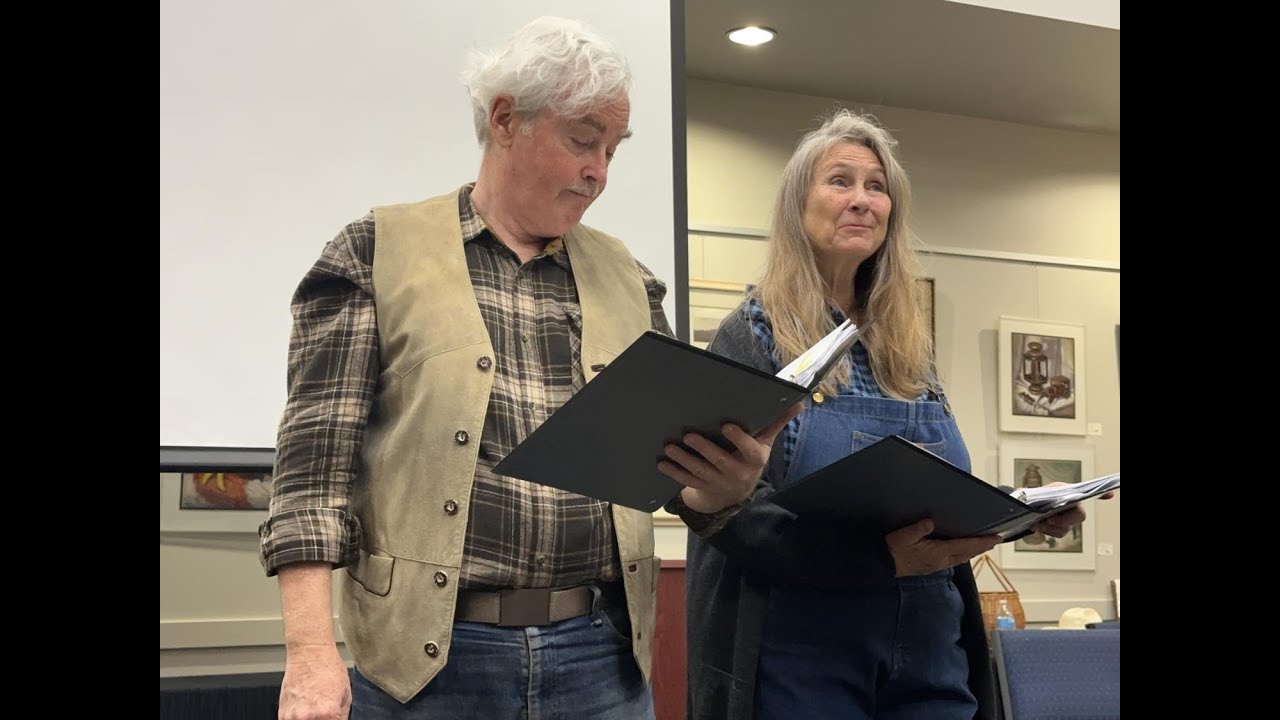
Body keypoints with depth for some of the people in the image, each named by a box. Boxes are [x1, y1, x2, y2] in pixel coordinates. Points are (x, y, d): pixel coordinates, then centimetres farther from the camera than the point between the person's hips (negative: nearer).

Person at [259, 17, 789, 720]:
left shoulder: (625, 278, 12)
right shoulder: (377, 254, 0)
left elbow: (674, 456, 12)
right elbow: (316, 457, -5)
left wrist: (725, 482, -12)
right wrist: (311, 652, -15)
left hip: (602, 658, 4)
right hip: (429, 654, -3)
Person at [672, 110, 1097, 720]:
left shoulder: (907, 347, 12)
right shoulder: (752, 338, -5)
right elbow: (726, 504, -14)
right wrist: (877, 557, -25)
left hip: (931, 655, 6)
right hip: (803, 658, -5)